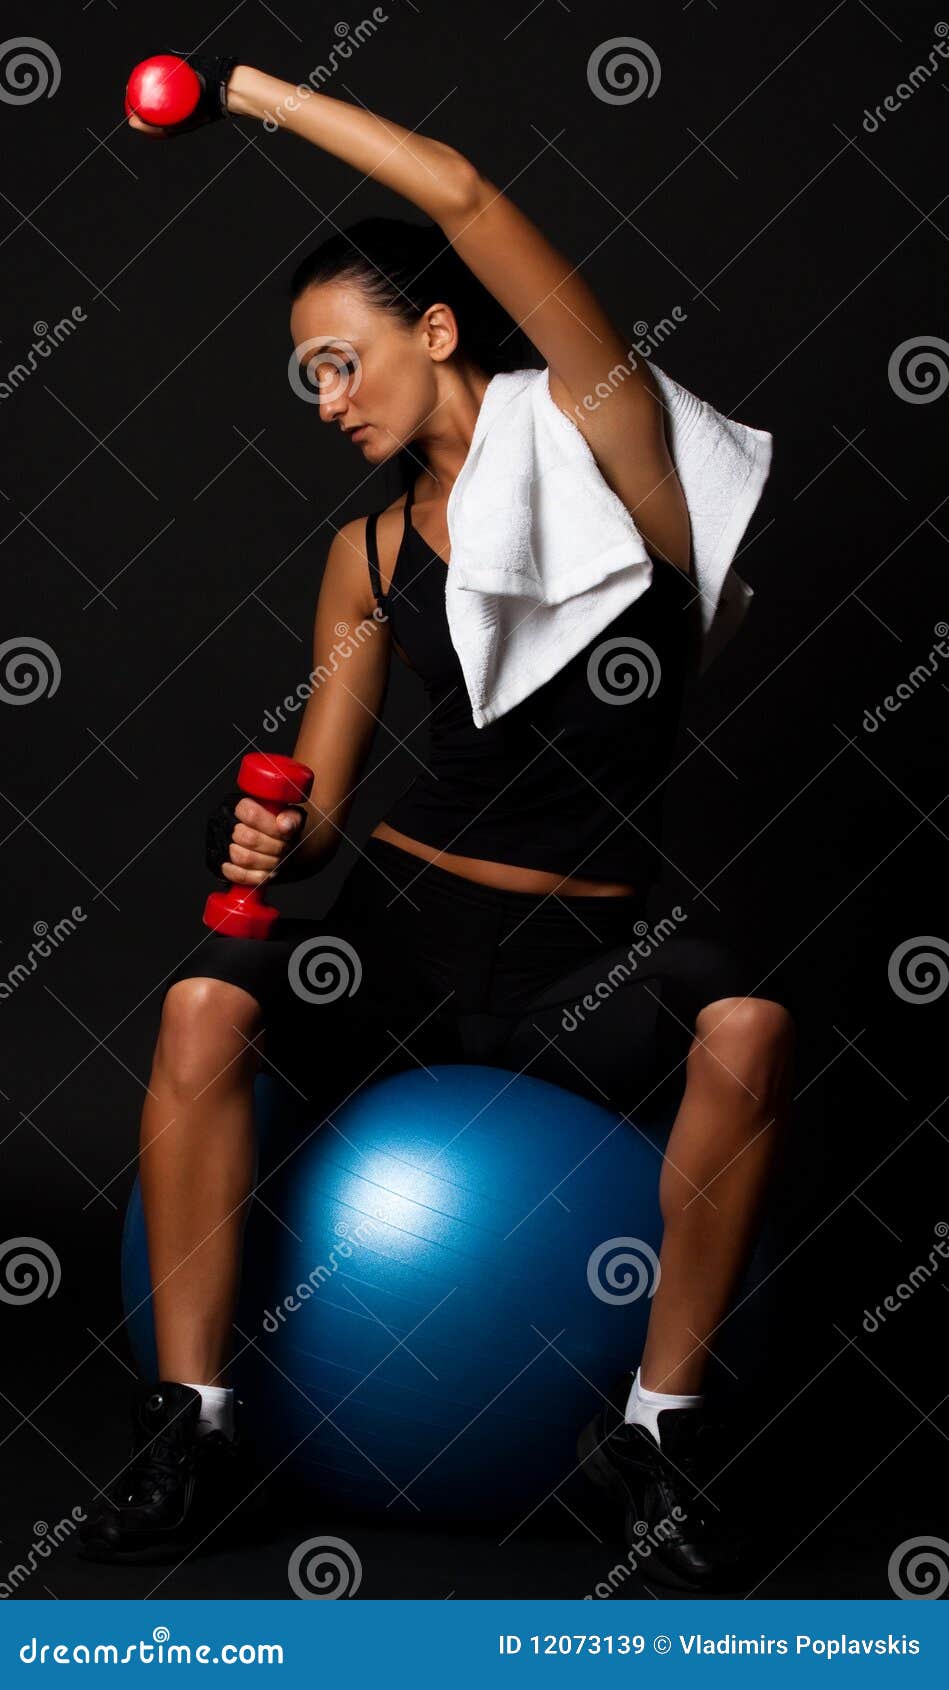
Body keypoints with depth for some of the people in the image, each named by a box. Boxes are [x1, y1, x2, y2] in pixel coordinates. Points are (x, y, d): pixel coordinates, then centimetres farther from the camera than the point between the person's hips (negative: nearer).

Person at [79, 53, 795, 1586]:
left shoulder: (603, 444, -1)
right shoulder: (372, 554, 12)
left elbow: (464, 198, -11)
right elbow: (319, 801, 12)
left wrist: (253, 92, -3)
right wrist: (266, 840, -11)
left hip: (588, 961, -3)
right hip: (402, 927, 3)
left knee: (745, 1023, -35)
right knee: (207, 1000, -27)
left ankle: (657, 1426, -18)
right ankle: (193, 1423, -17)